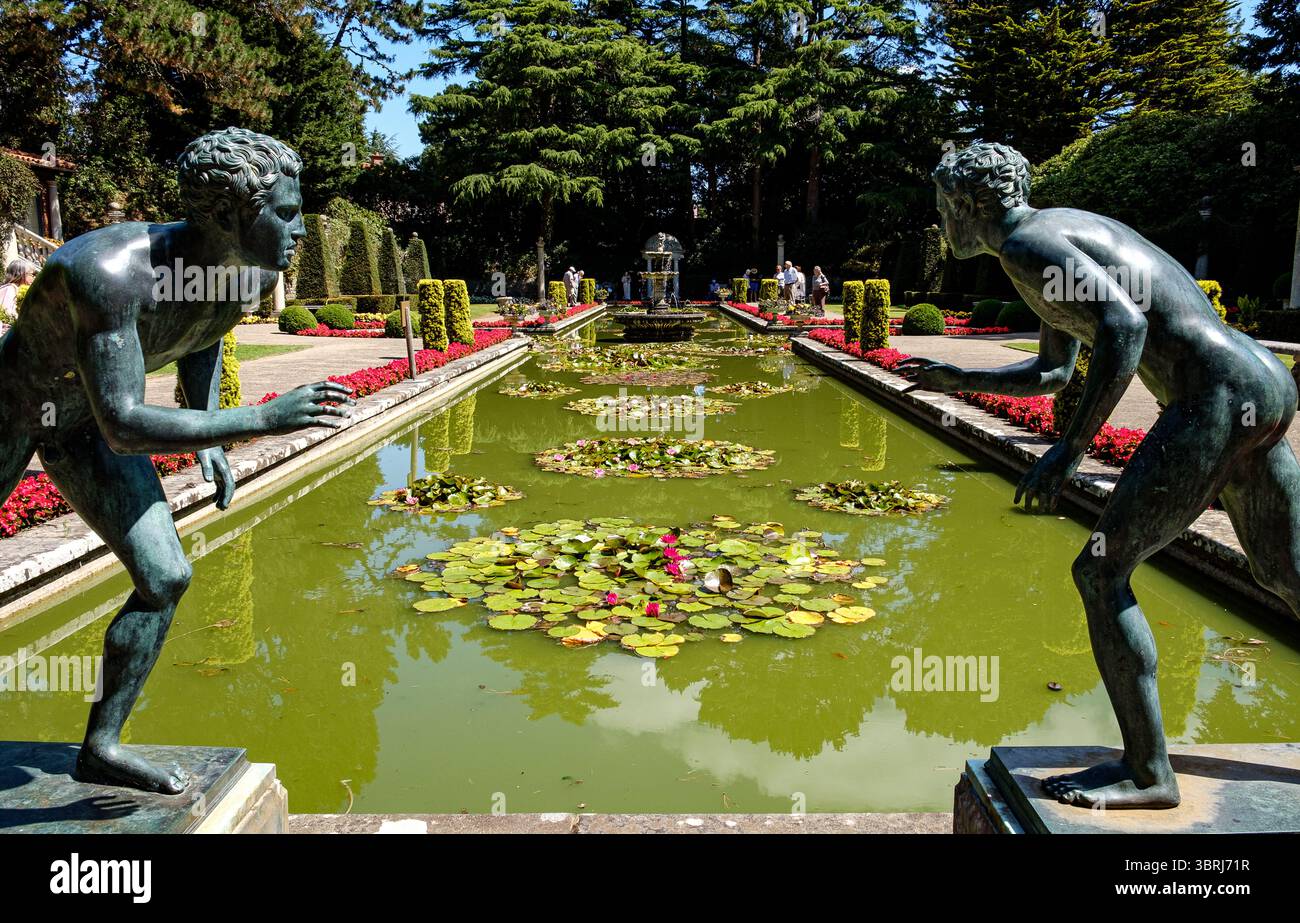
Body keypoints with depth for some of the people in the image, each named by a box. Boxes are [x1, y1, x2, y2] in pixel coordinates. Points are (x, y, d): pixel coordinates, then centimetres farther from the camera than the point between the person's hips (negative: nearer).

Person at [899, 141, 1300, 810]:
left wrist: (1069, 449, -23)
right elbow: (1053, 372, 33)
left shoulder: (1026, 242, -7)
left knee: (1100, 573, -6)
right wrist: (959, 380, 35)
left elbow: (1125, 324, -23)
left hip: (1216, 399, -10)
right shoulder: (1067, 231, 25)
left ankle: (1148, 774, 1)